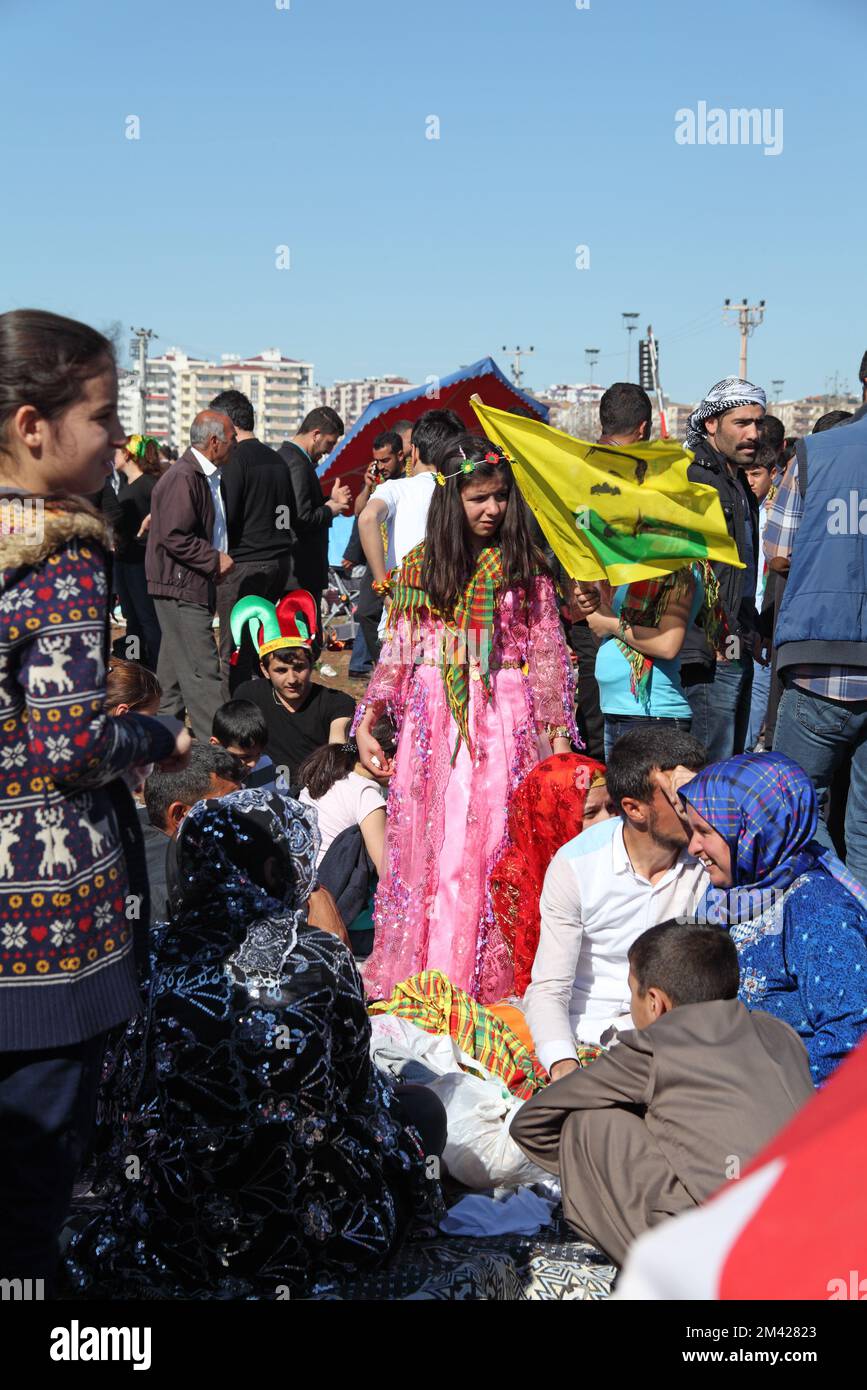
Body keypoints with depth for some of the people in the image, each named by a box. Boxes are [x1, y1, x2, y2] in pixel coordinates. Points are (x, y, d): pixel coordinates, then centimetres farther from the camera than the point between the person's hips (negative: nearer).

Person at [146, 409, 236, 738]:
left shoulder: (205, 476, 17)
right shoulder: (183, 477, -16)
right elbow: (174, 538, -22)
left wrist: (219, 559, 15)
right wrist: (215, 560, -15)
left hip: (192, 586, 10)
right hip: (181, 588, -10)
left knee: (176, 670, 15)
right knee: (202, 671, -10)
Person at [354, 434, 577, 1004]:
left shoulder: (525, 565, 4)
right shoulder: (421, 566, 7)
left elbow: (547, 653, 3)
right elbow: (397, 653, 9)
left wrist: (558, 731, -2)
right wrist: (366, 725, 2)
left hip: (505, 718, -1)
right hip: (434, 720, 2)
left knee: (497, 843, -2)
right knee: (430, 845, 4)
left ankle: (494, 976, 7)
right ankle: (424, 975, 15)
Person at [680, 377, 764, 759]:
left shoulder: (738, 484, 19)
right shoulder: (691, 478, -12)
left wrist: (750, 635, 20)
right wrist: (710, 639, -21)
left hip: (737, 654, 10)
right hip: (709, 656, -10)